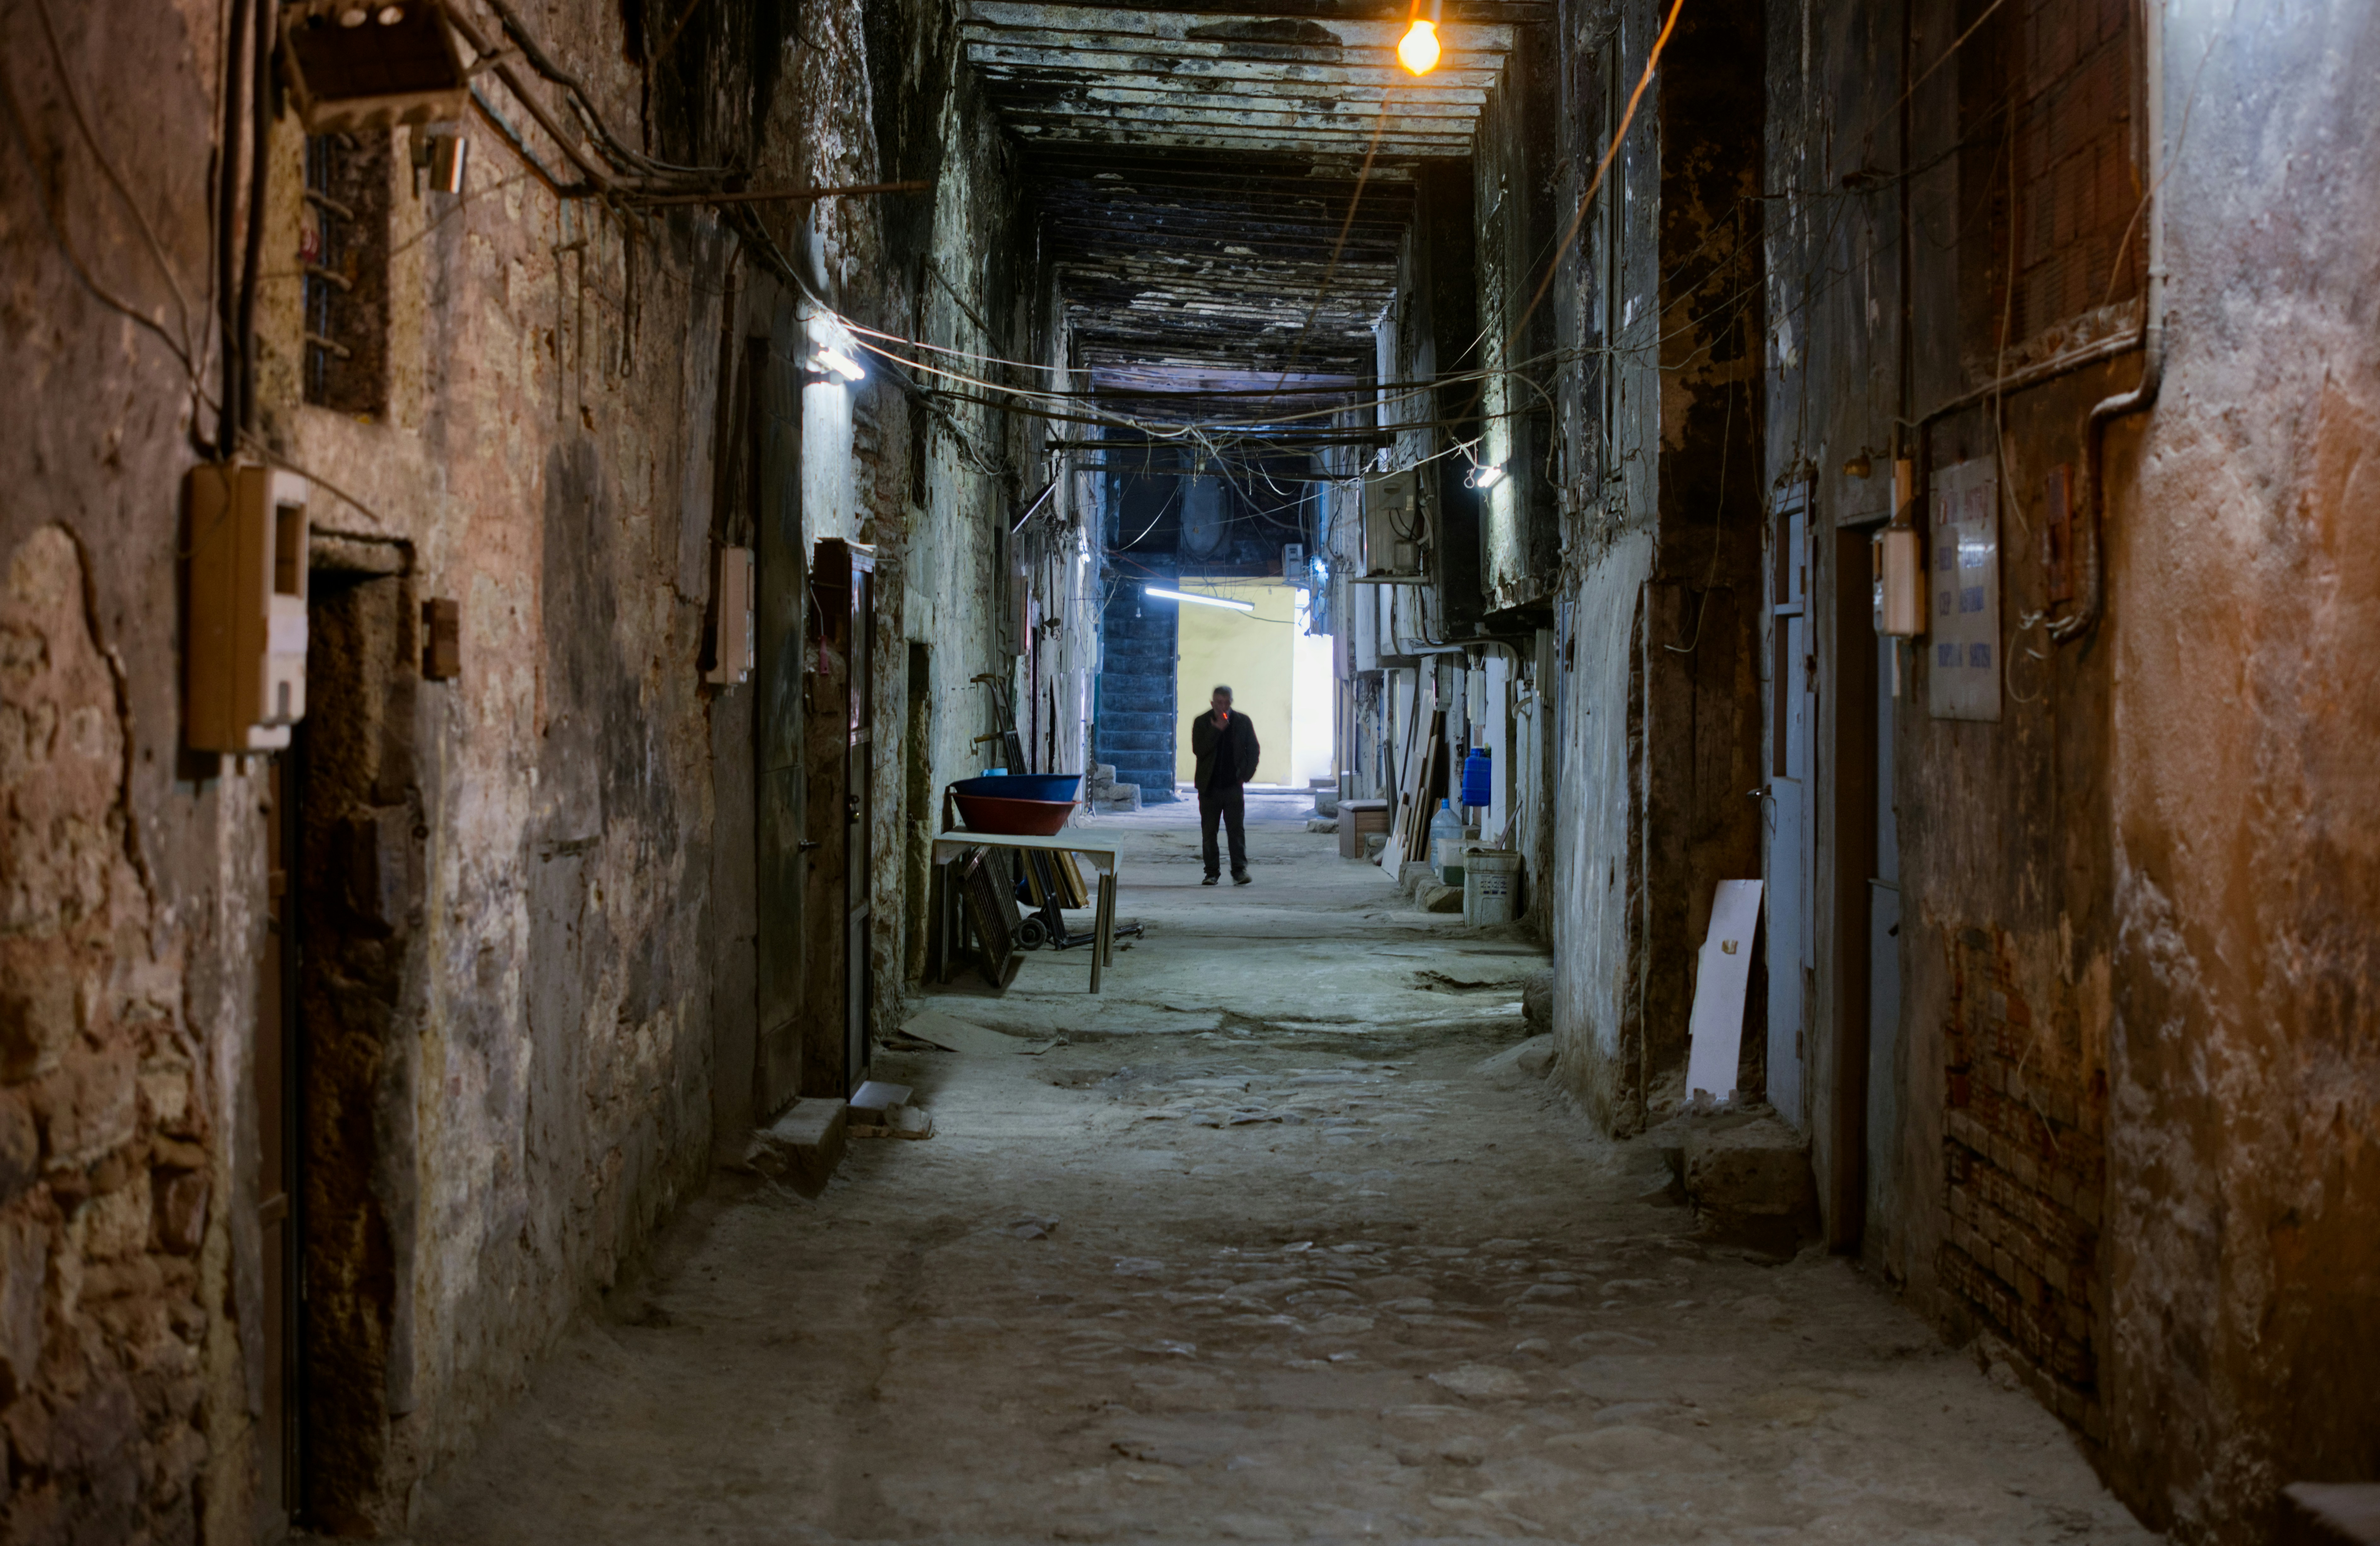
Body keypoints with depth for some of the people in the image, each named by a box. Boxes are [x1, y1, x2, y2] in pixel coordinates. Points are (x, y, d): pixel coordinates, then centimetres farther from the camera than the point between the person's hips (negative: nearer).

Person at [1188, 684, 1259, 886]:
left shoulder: (1242, 722, 4)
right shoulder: (1202, 723, 1)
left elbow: (1253, 750, 11)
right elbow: (1198, 750, -11)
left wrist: (1246, 775, 1)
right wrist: (1217, 730, -17)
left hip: (1233, 786, 0)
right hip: (1209, 786, 0)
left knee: (1237, 829, -7)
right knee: (1209, 831, 3)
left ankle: (1239, 871, -6)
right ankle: (1212, 873, 11)